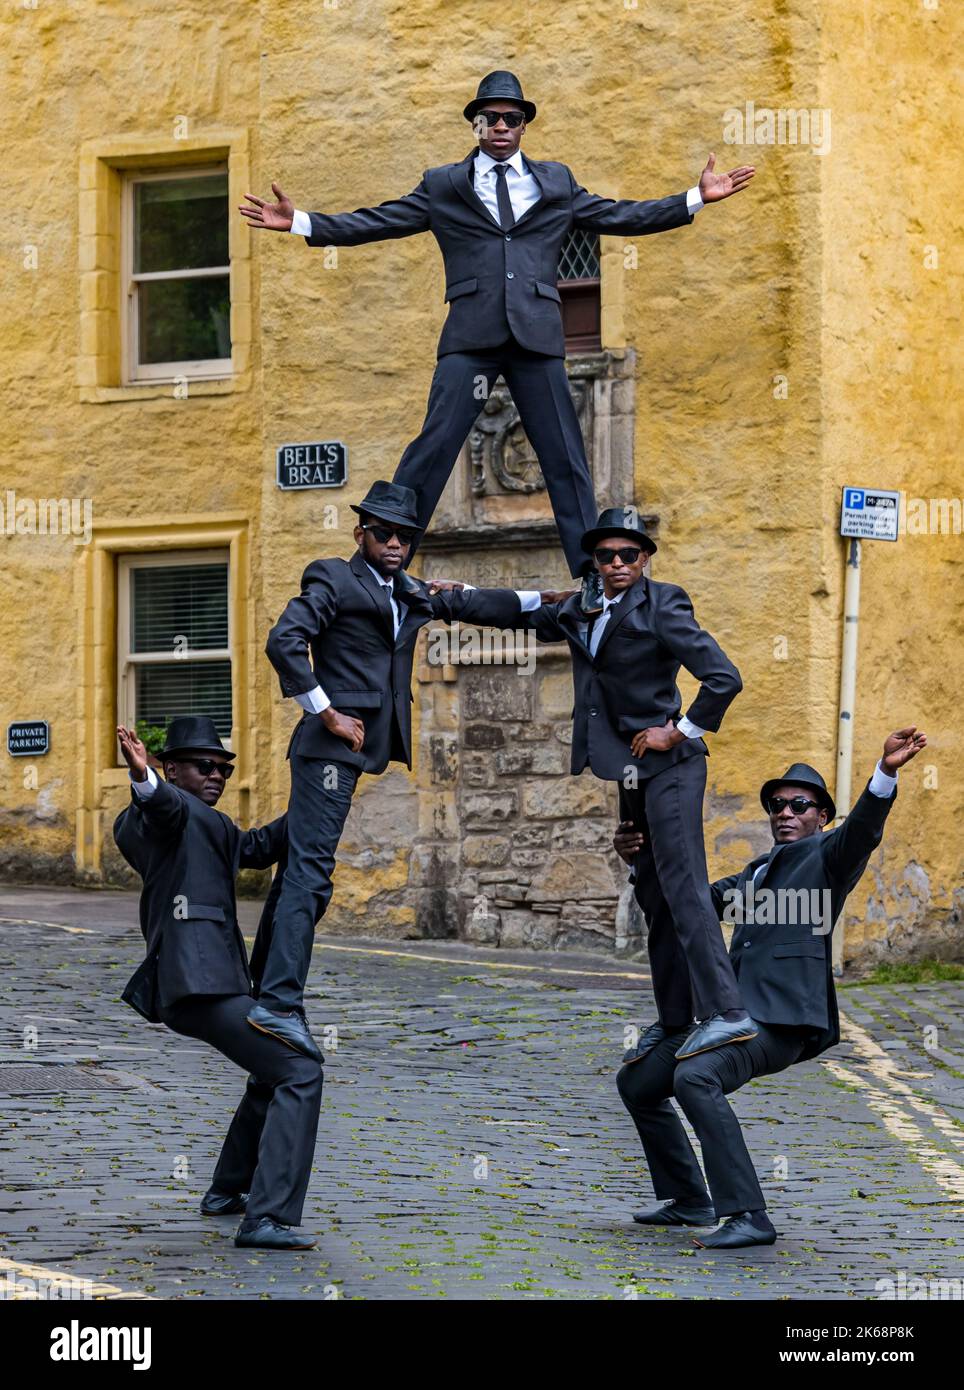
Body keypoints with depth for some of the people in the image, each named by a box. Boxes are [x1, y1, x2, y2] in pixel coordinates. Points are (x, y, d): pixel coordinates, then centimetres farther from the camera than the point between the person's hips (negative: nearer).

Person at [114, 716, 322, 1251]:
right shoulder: (172, 807, -3)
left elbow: (254, 848, 30)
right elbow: (163, 803, -31)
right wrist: (142, 779, -56)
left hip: (185, 983, 11)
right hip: (200, 981, -11)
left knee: (276, 1066, 29)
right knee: (299, 1073, -15)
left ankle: (228, 1190, 37)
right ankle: (265, 1219, -23)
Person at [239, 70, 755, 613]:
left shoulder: (556, 182, 18)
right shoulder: (442, 186, 14)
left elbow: (619, 217, 19)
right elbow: (376, 222, 10)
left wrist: (698, 198, 12)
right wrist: (299, 222, 1)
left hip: (537, 334, 2)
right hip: (471, 335, -1)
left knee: (564, 455, 1)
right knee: (434, 446, -9)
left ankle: (592, 575, 5)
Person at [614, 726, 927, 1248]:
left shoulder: (827, 855, 4)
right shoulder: (757, 870, 27)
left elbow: (863, 828, -18)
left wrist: (886, 771, -37)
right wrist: (639, 858, 12)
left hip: (782, 1019, -9)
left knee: (695, 1078, -32)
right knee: (636, 1081, 17)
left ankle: (748, 1216, -30)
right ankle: (688, 1201, 27)